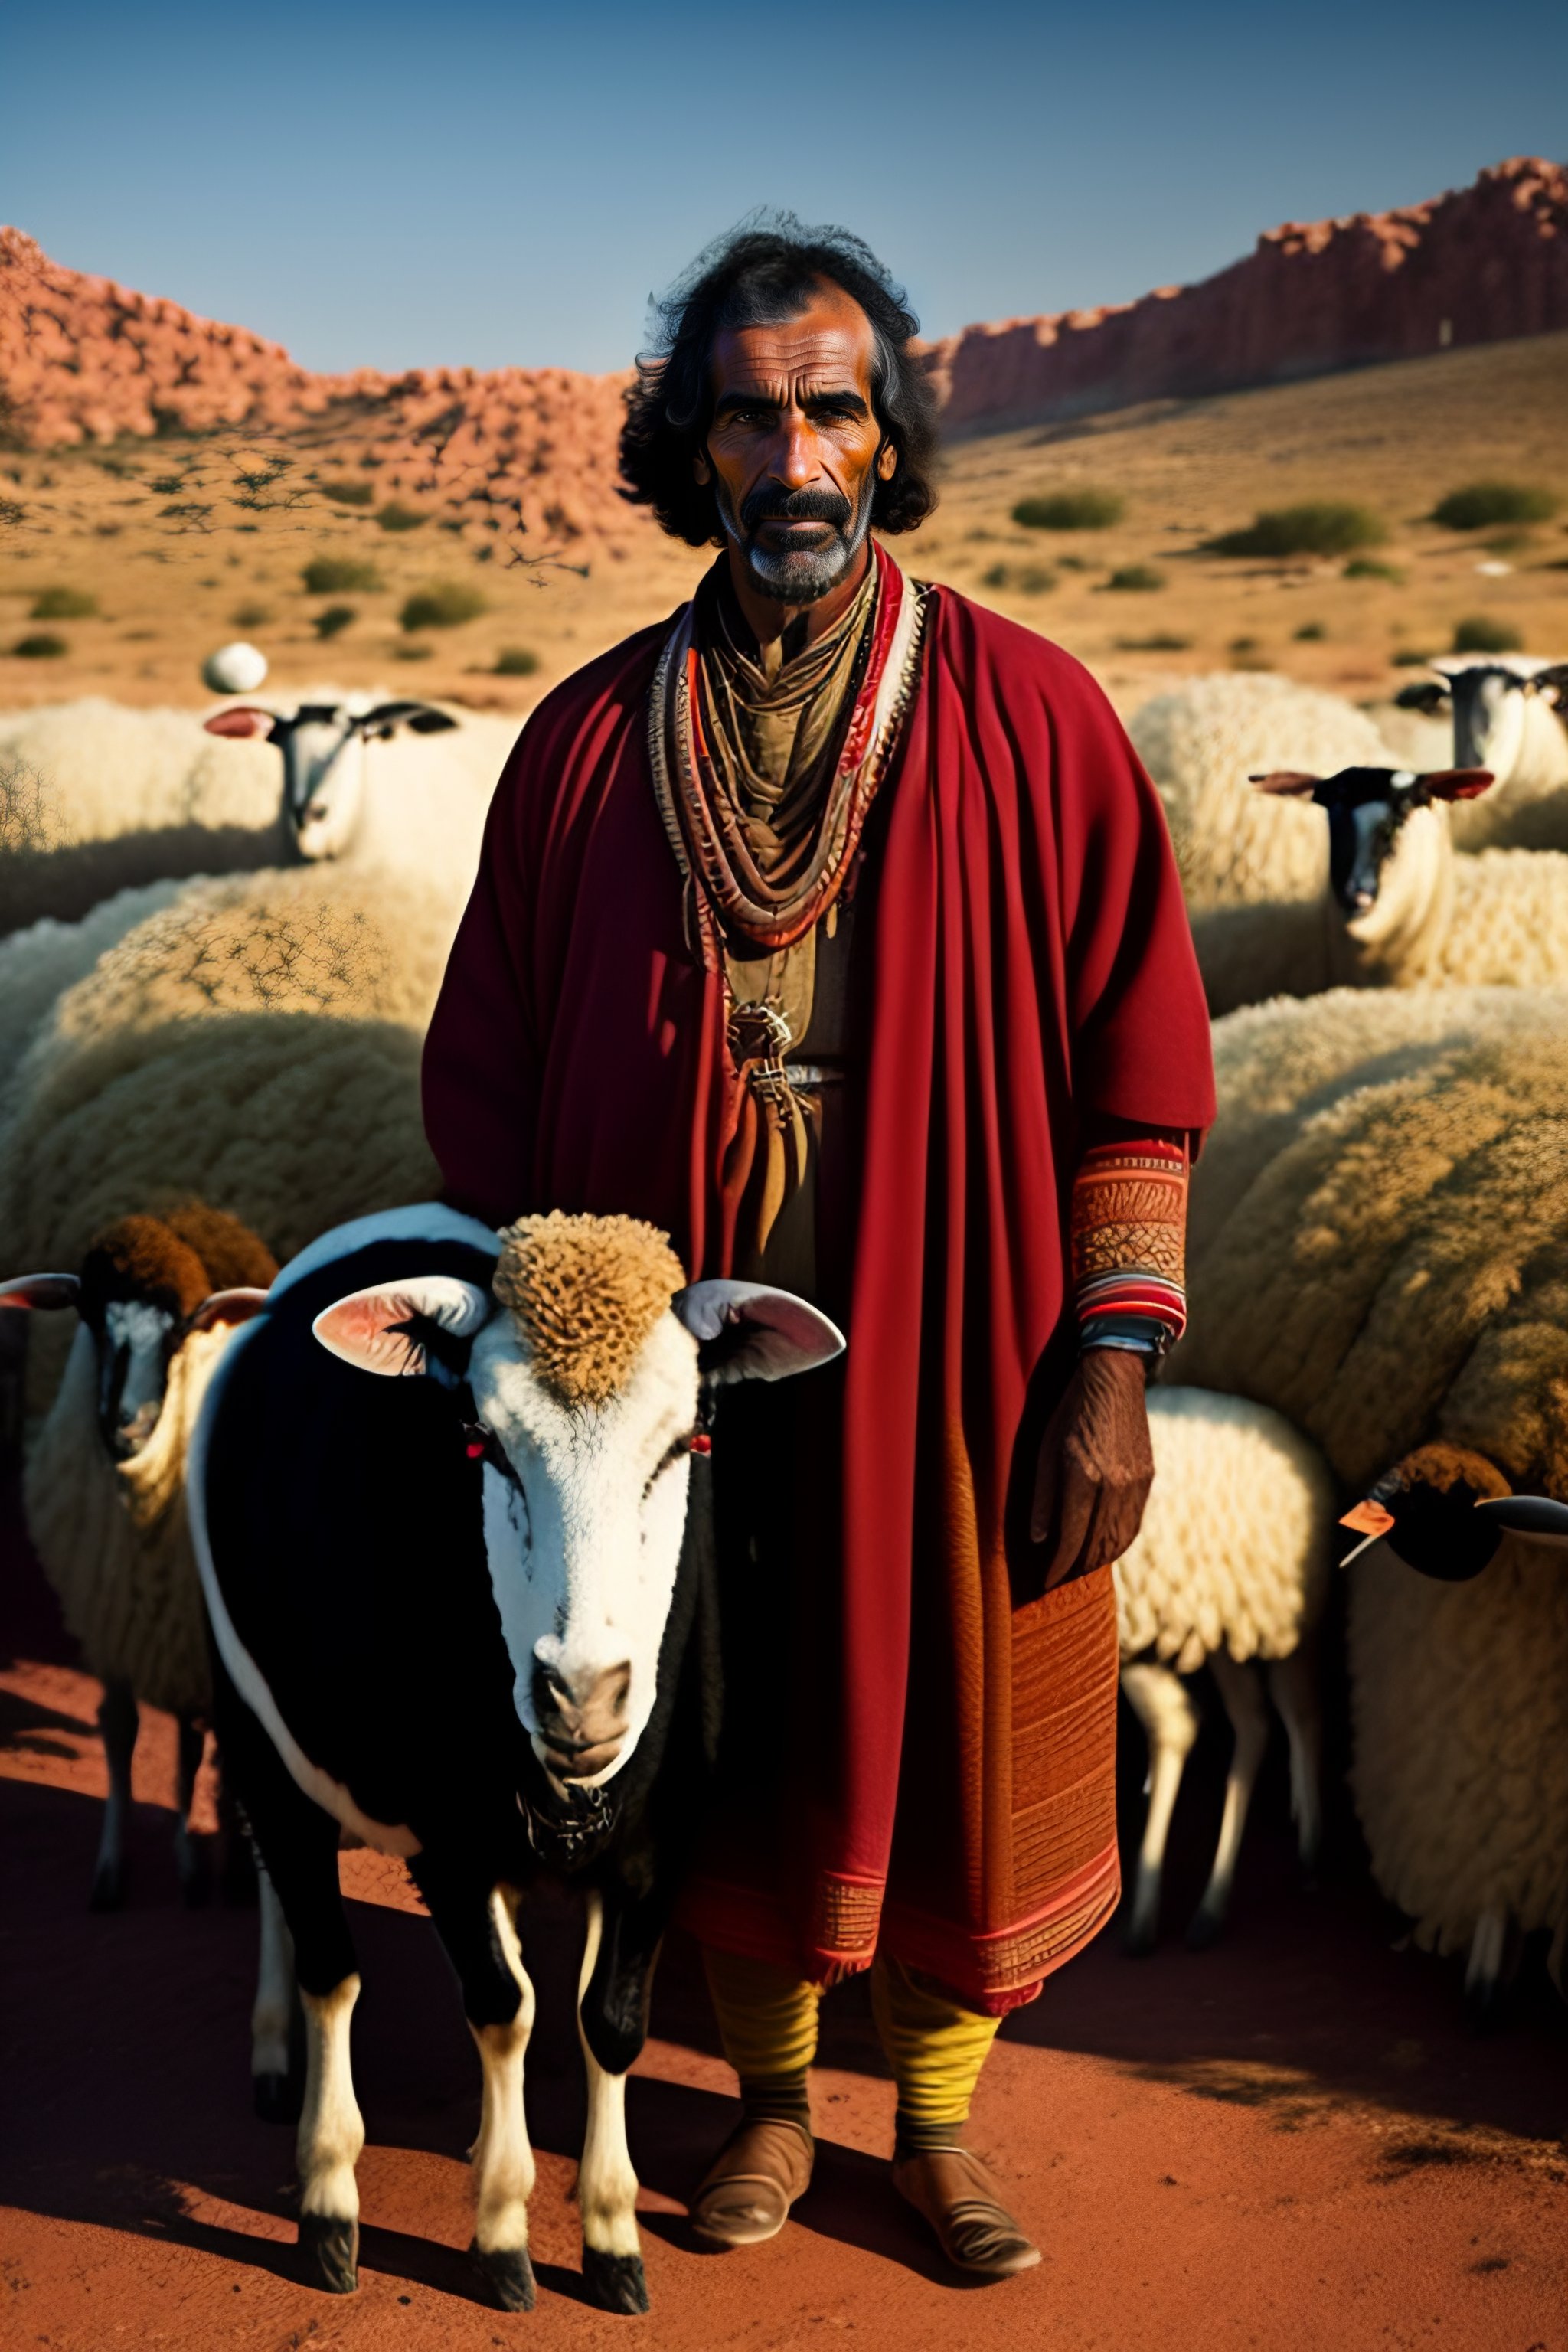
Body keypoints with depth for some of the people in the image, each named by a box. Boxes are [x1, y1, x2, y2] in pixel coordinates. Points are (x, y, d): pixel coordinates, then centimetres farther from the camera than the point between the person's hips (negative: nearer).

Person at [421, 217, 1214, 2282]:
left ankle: (938, 2113, 35)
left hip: (951, 1374, -1)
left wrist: (1109, 1363, -10)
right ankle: (771, 2093, 39)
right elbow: (491, 1082, 7)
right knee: (730, 1749, 15)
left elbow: (1136, 1063, -5)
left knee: (956, 1748, 11)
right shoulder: (590, 741, 0)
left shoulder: (1026, 716, -6)